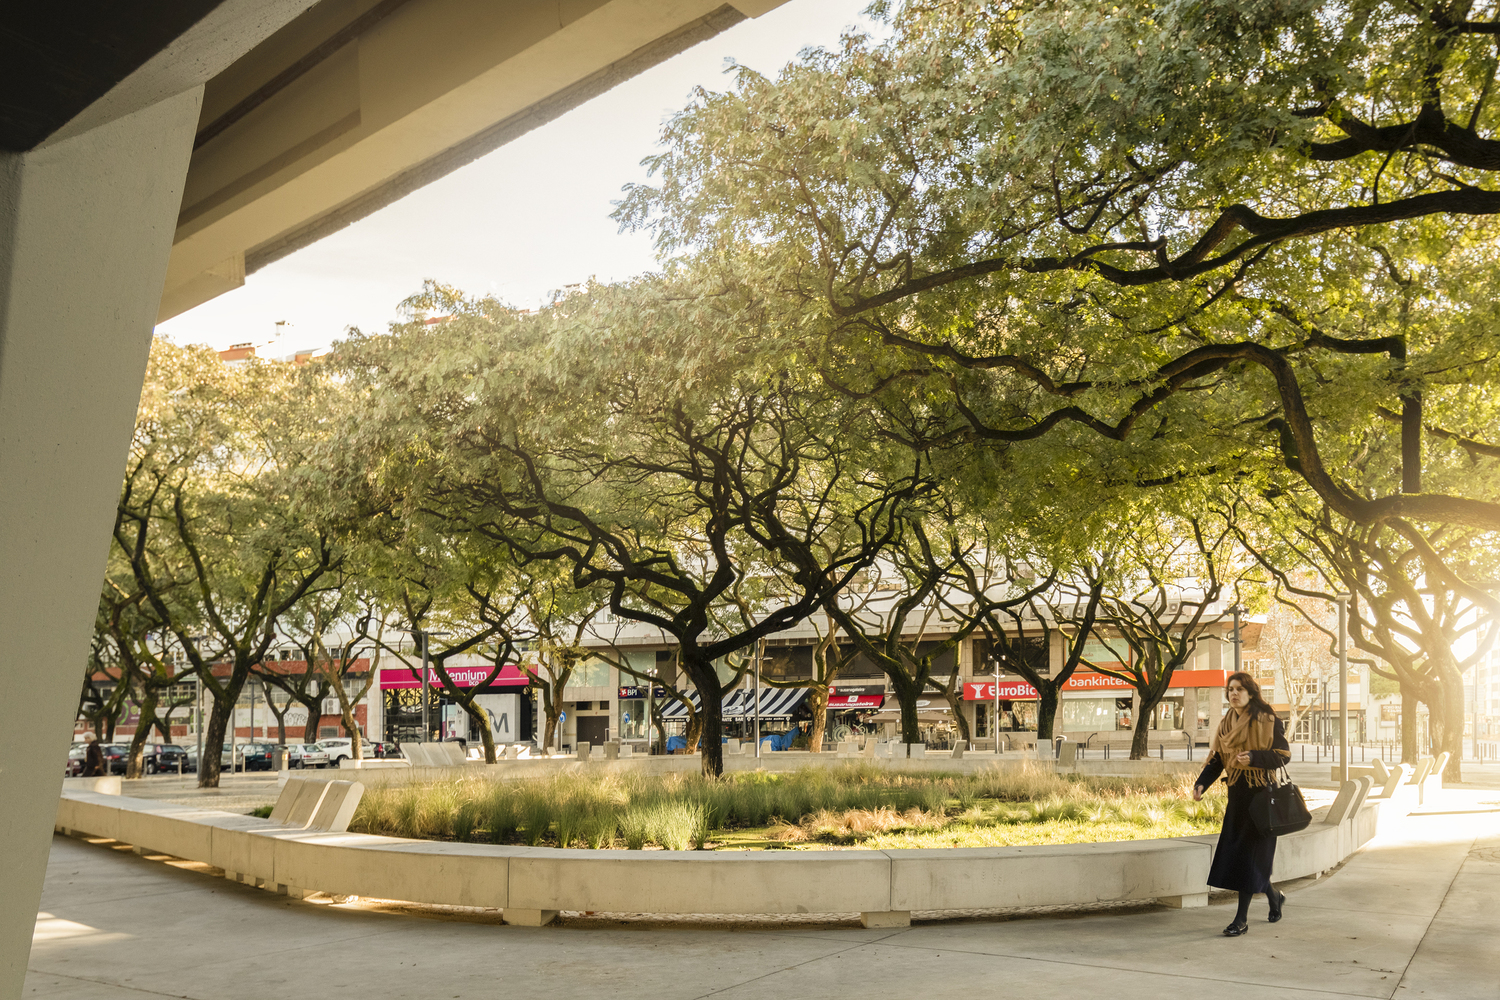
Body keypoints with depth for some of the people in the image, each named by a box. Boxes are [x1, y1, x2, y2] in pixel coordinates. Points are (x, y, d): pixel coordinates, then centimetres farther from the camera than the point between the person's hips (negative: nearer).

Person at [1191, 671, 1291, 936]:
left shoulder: (1268, 721, -7)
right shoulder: (1226, 724, 9)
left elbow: (1284, 755, -9)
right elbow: (1216, 759, 6)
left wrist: (1254, 757, -24)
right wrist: (1201, 784, -8)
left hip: (1262, 795, -6)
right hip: (1237, 797, 6)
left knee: (1249, 855, -7)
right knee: (1233, 852, 8)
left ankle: (1242, 919, -2)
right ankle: (1274, 896, 34)